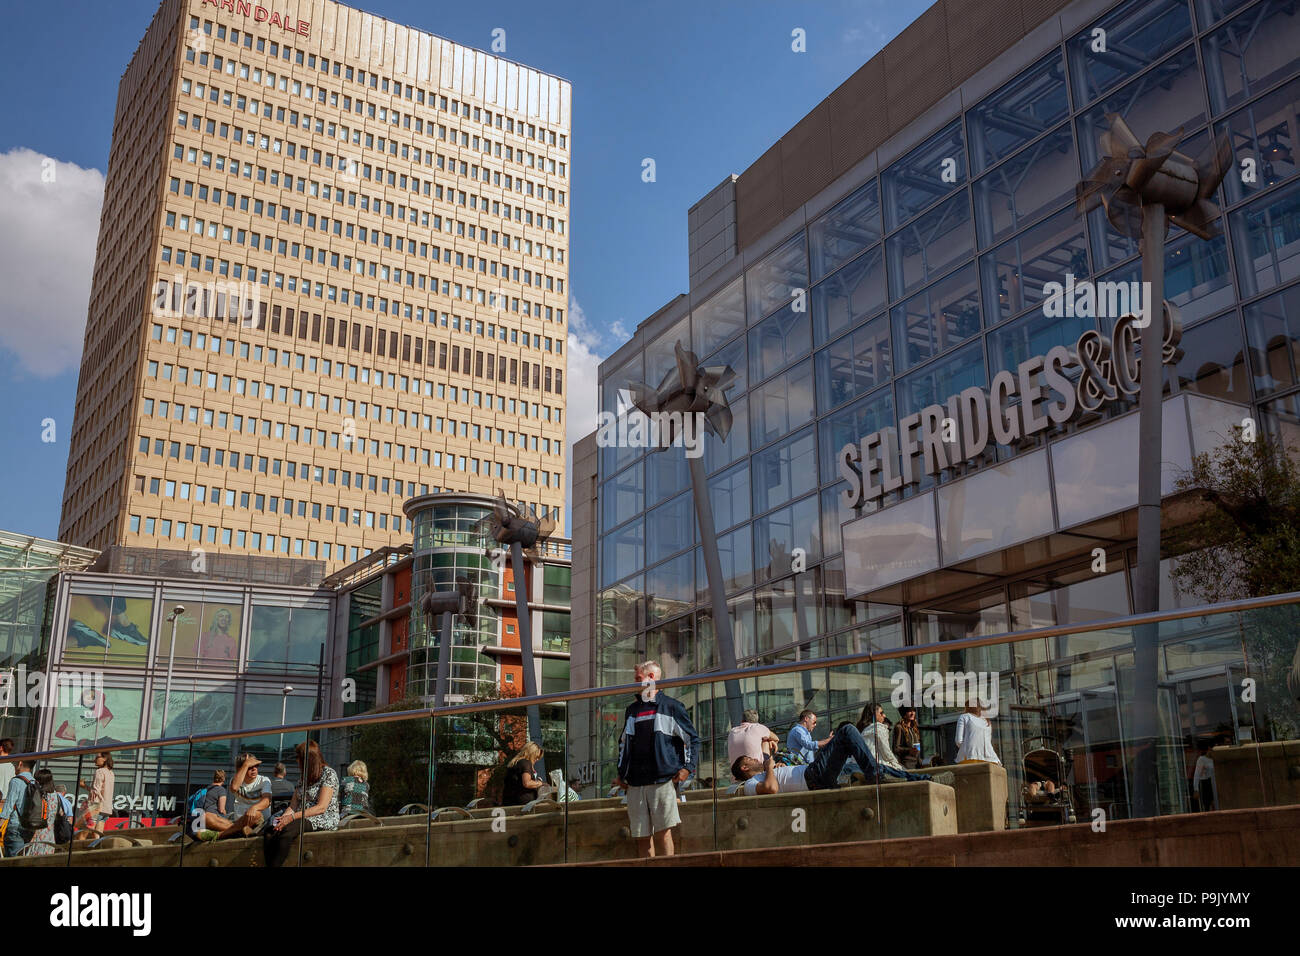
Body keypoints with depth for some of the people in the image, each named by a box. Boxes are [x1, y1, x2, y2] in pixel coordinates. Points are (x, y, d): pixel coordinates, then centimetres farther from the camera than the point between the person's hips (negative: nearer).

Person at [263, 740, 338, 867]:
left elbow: (321, 808, -14)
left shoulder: (329, 773, -5)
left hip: (324, 821, -6)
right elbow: (293, 806, 12)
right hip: (302, 819, 7)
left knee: (288, 830, -34)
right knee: (271, 831, -23)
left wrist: (292, 817, -19)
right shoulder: (303, 776, 19)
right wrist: (284, 817, -11)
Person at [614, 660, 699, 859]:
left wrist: (687, 767, -5)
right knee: (642, 837, 2)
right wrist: (621, 774, 18)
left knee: (662, 833, -9)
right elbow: (623, 743, 28)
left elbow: (693, 739, 6)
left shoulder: (671, 706, 5)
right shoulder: (631, 710, 20)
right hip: (635, 784, 5)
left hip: (663, 780, -5)